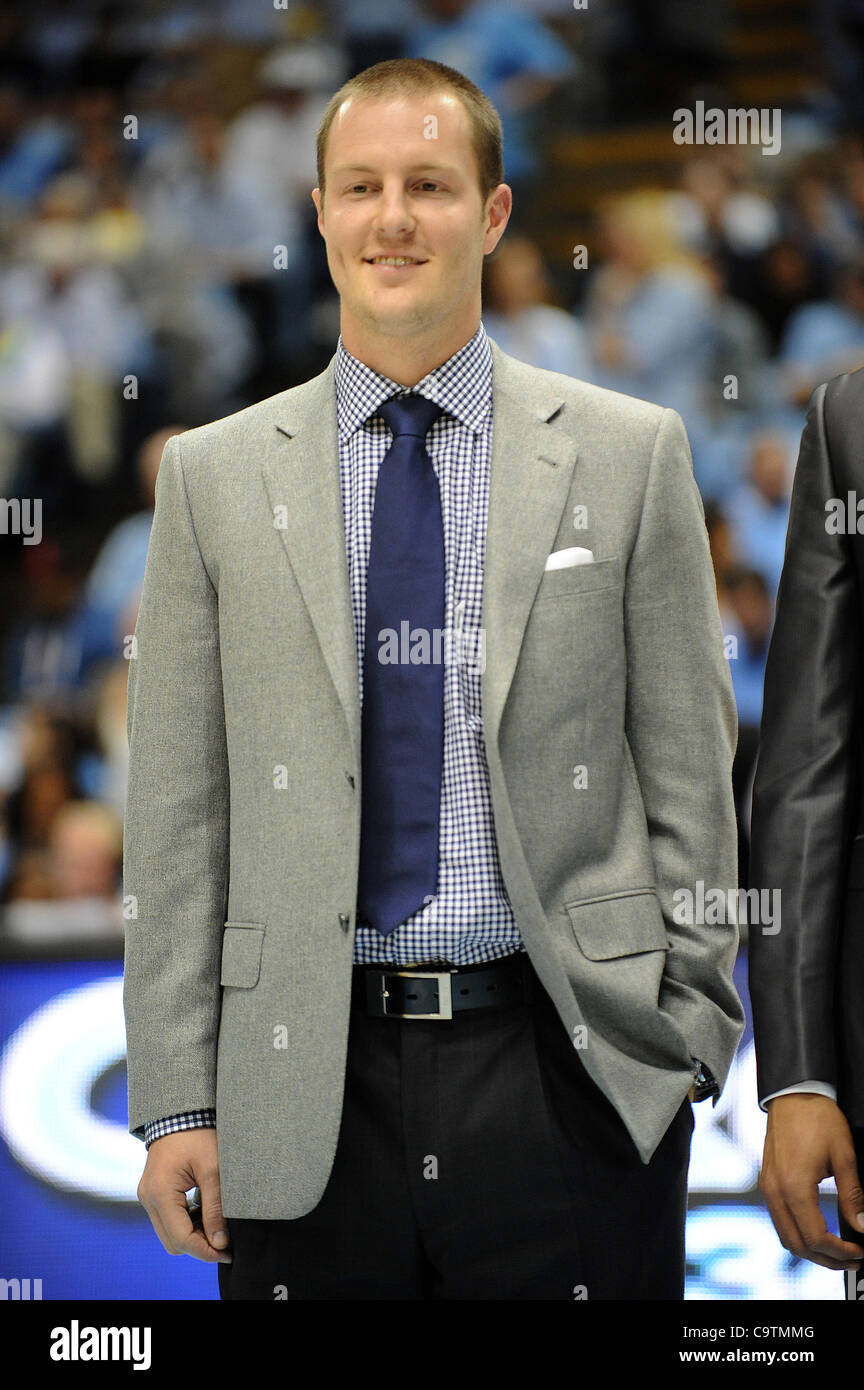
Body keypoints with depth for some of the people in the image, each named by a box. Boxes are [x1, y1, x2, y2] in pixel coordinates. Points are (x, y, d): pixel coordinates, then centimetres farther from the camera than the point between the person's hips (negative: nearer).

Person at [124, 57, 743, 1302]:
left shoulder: (629, 455, 4)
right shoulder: (214, 475, 7)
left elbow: (688, 778, 4)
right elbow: (178, 816, 5)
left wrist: (686, 1045, -2)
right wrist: (176, 1100, 0)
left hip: (564, 1073, -1)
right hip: (306, 1082, 1)